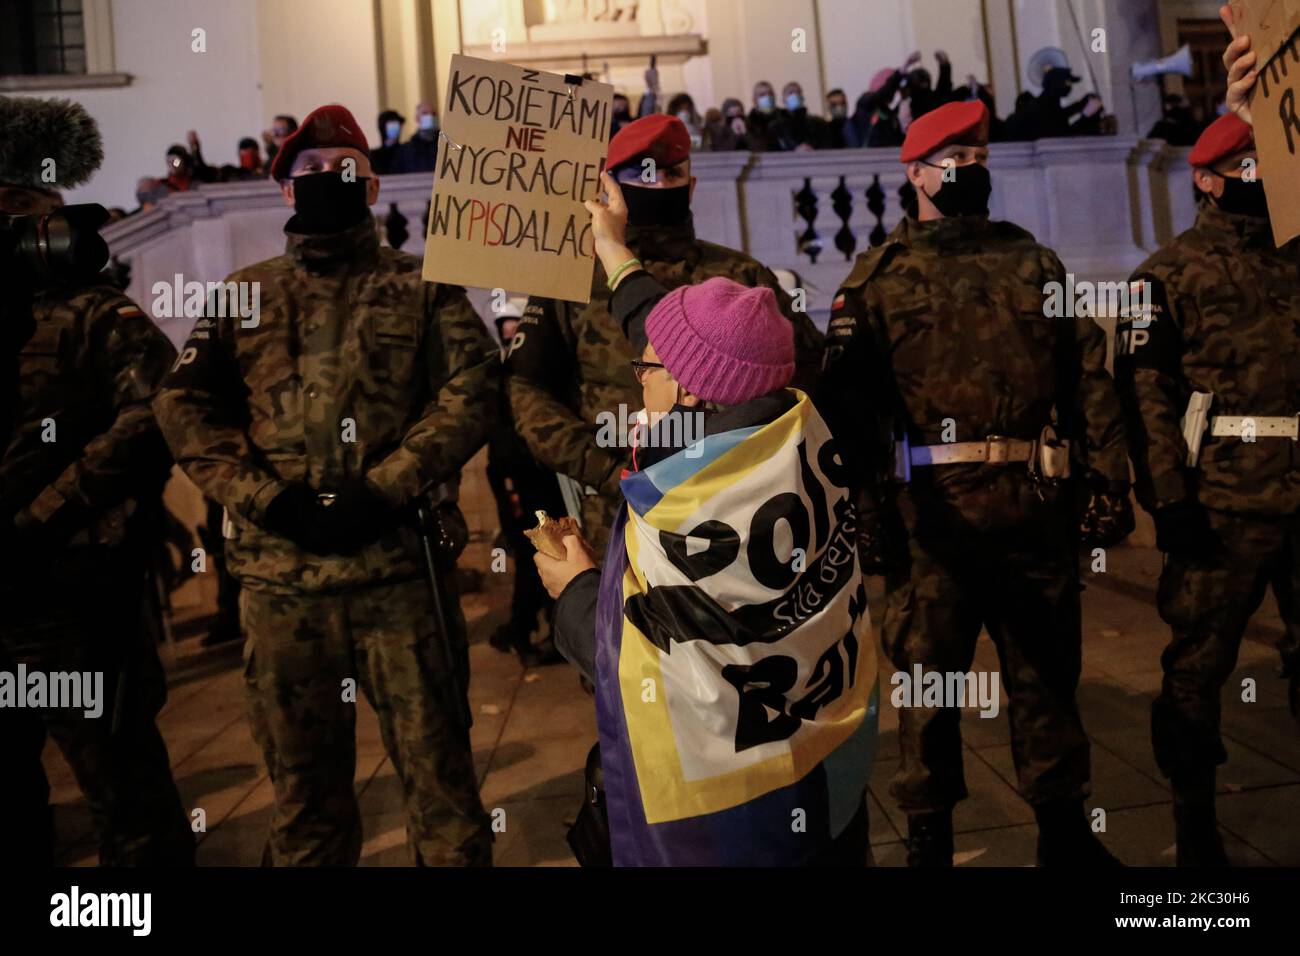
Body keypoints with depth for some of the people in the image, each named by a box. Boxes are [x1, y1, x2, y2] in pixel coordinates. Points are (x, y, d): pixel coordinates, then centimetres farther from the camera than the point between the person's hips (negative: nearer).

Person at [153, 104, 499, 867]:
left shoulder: (422, 288, 8)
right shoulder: (244, 294, 15)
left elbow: (473, 389, -5)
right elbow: (185, 404, 6)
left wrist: (385, 492, -14)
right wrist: (265, 499, -8)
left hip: (400, 565, -2)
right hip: (279, 573, 3)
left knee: (434, 761, 4)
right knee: (301, 772, 15)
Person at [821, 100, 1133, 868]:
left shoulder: (1037, 263, 15)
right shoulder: (878, 277, 5)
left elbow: (1090, 380, 11)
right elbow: (851, 405, -4)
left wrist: (1110, 484, 3)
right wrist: (869, 513, -11)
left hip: (1039, 507, 3)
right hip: (933, 511, -3)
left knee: (1048, 670, 12)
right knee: (929, 675, 6)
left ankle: (1065, 826, 28)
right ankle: (930, 836, 21)